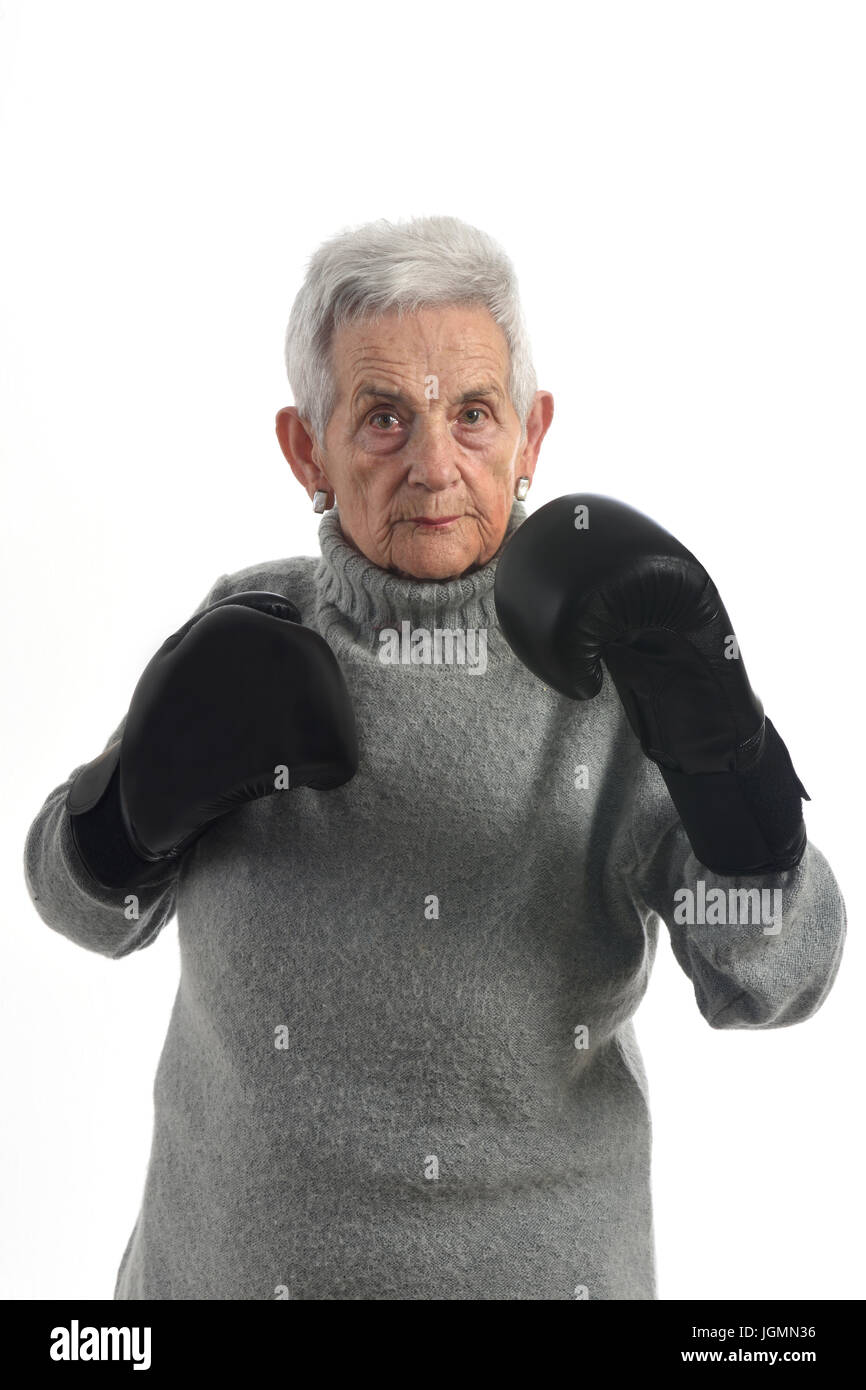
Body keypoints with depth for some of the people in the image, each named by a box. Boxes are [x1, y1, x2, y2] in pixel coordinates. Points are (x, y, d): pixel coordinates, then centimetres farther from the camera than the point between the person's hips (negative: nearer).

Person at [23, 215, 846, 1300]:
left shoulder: (620, 664, -14)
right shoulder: (246, 644, -12)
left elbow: (774, 979, -18)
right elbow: (93, 906, 0)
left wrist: (726, 760, -36)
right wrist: (135, 800, -22)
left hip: (543, 1255, 0)